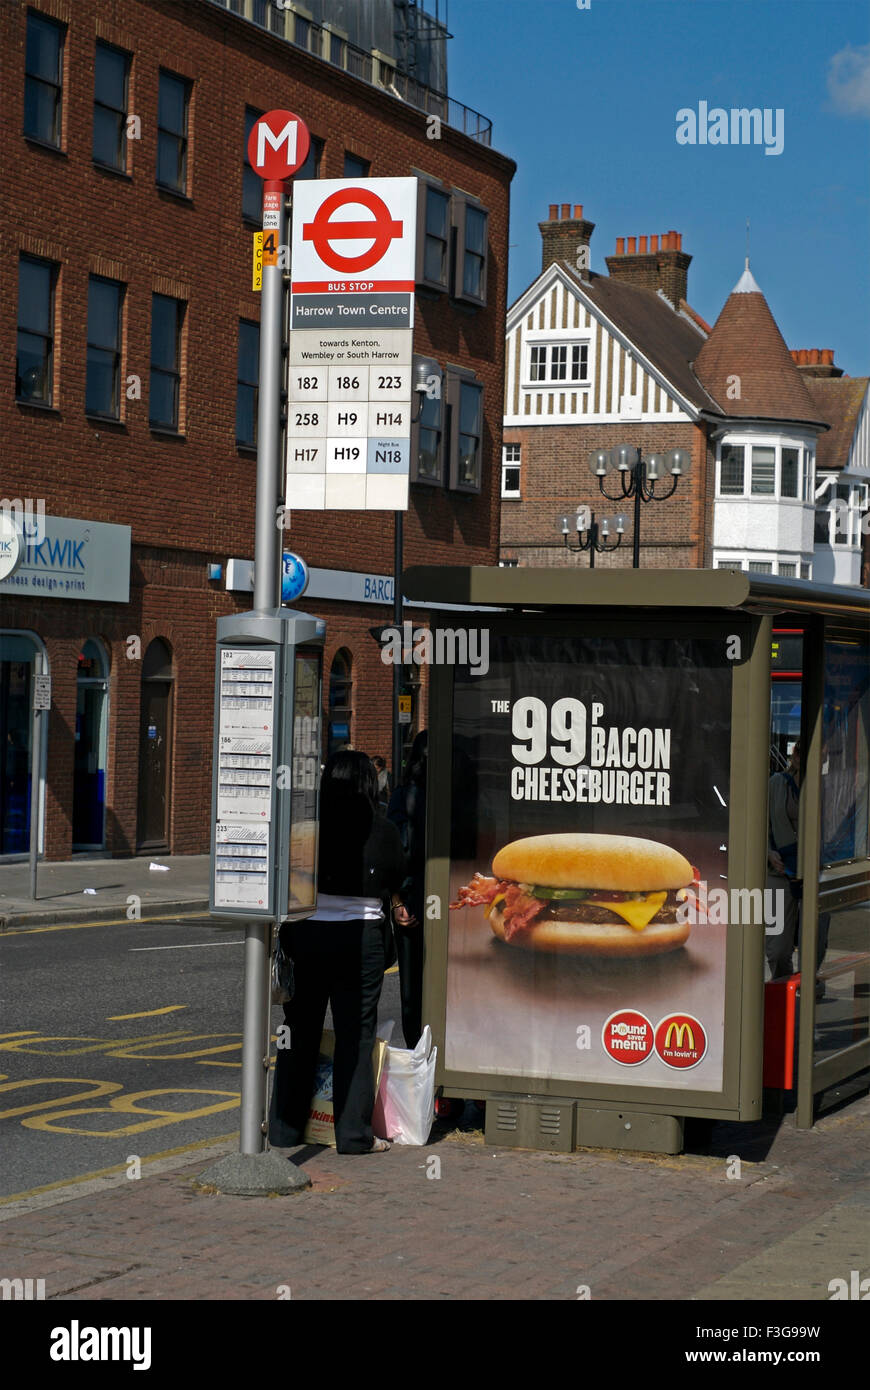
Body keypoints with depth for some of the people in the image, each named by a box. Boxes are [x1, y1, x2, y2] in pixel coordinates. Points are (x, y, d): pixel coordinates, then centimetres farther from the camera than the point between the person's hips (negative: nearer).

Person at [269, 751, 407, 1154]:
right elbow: (398, 889, 10)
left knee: (299, 1032, 10)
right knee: (355, 1034, 5)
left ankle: (285, 1129, 17)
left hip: (303, 934, 1)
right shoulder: (382, 833, -2)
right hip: (359, 936, -1)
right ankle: (353, 1133, 6)